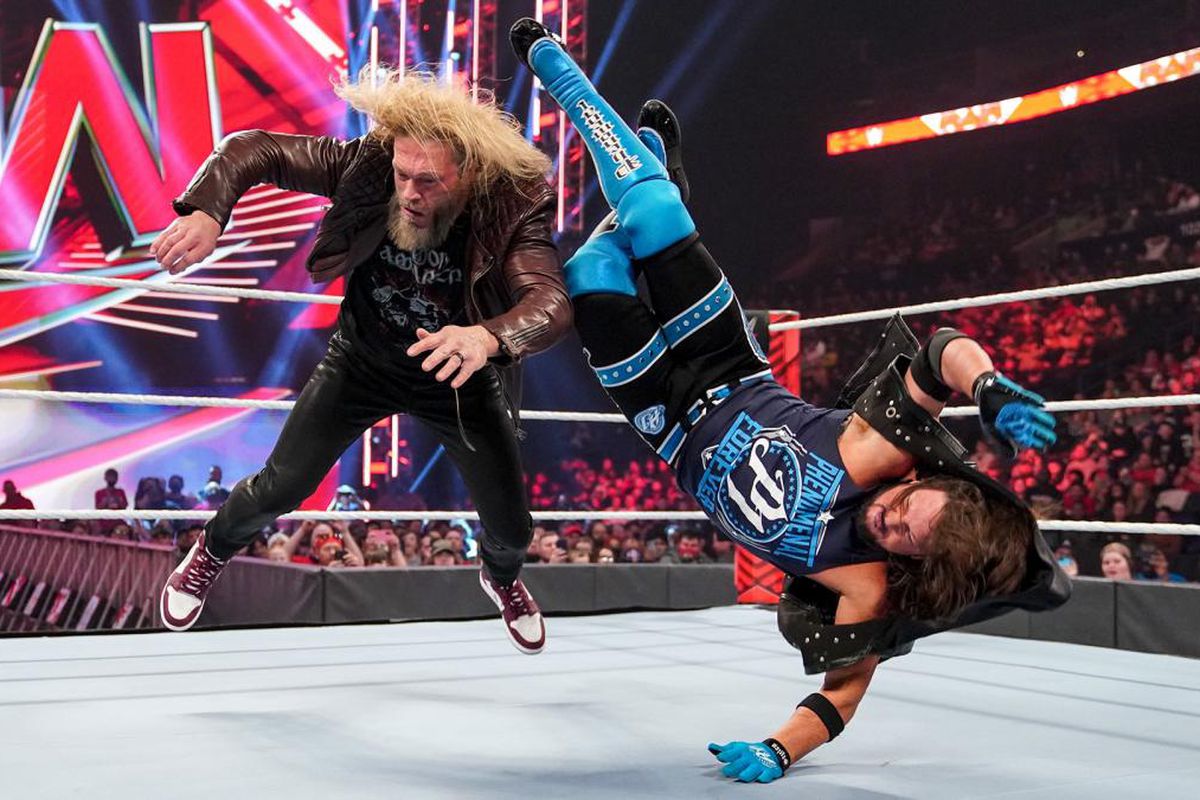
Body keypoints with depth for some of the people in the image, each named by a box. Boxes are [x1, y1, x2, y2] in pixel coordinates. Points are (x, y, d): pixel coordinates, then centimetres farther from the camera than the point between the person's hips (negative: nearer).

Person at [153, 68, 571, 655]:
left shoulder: (513, 207, -33)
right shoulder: (367, 165, -28)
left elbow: (552, 305, -47)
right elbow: (253, 150, -23)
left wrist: (488, 337, -69)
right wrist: (205, 212, -43)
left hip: (458, 381, 0)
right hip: (362, 361, 1)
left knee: (511, 527, 7)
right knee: (279, 489, 5)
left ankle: (502, 579, 48)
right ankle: (213, 552, 42)